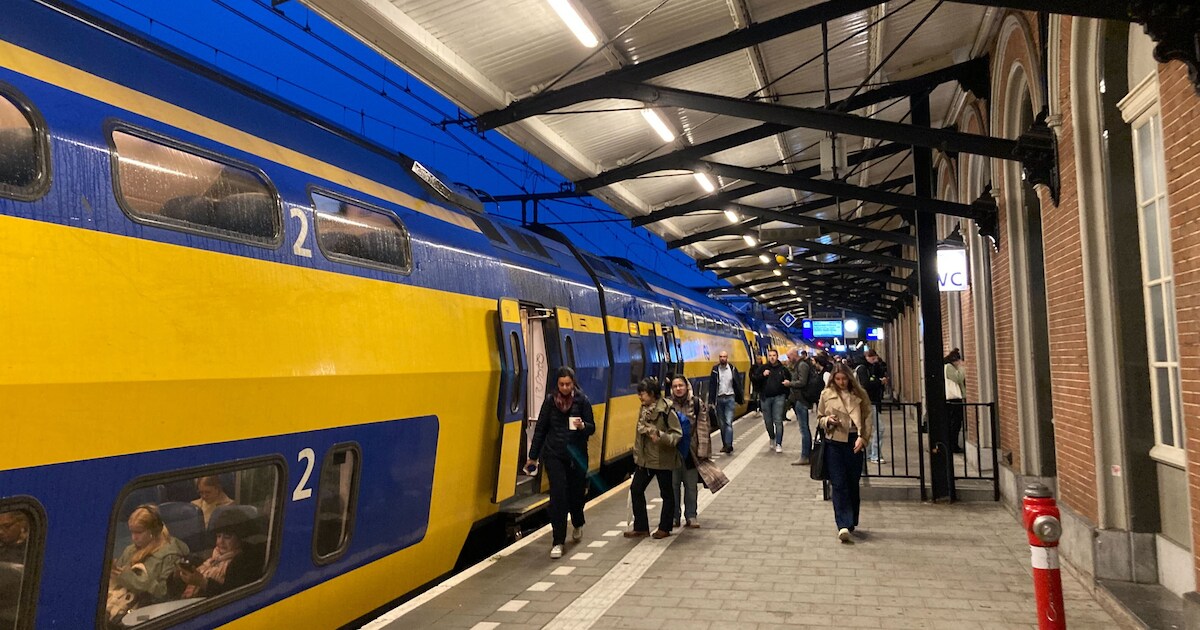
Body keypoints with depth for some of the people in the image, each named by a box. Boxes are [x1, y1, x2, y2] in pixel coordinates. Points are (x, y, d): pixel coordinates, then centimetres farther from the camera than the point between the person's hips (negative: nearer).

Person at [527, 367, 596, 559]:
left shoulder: (582, 401, -4)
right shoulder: (550, 401, -1)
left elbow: (592, 428, 0)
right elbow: (540, 429, 4)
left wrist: (583, 426, -23)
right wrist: (533, 456, 5)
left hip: (577, 455, 1)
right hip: (554, 454, 0)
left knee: (576, 493, 13)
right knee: (558, 495, -8)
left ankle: (577, 525, 45)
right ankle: (558, 542, -1)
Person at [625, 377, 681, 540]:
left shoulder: (666, 410, -17)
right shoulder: (643, 409, 5)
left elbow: (677, 434, -17)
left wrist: (661, 437, -31)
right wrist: (637, 454, 7)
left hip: (662, 459, -7)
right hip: (645, 458, 7)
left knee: (666, 493, 9)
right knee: (636, 489, 7)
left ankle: (664, 528, 25)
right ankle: (641, 527, 19)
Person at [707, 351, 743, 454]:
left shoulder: (732, 369, 3)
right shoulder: (715, 370, 3)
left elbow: (738, 384, 7)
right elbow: (711, 386, 1)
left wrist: (739, 399, 4)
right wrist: (711, 401, -5)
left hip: (730, 398, -1)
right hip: (719, 399, 2)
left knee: (728, 422, -11)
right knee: (721, 424, 7)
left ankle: (728, 444, -14)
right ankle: (725, 444, 16)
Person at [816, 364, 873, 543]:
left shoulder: (859, 394, 5)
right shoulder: (826, 394, 5)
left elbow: (867, 417, 2)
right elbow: (819, 418, 13)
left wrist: (862, 438, -10)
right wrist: (827, 420, -9)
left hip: (854, 442, 1)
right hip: (834, 442, -1)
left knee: (853, 484, 10)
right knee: (839, 484, -6)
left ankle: (851, 522, 25)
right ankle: (843, 525, -8)